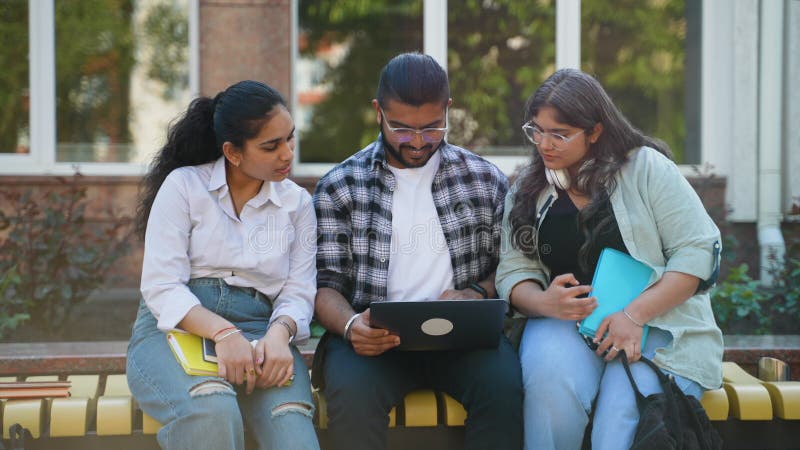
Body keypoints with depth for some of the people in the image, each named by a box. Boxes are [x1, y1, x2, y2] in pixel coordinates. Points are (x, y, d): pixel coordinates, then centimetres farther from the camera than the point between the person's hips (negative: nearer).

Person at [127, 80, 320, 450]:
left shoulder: (297, 203, 14)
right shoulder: (183, 186, 3)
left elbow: (298, 292, 6)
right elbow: (160, 286, -6)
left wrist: (279, 334, -19)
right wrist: (223, 333, -23)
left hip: (259, 332, 2)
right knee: (212, 410, -38)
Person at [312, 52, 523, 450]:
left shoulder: (486, 180, 13)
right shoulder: (339, 187, 8)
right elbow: (326, 283, 4)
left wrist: (477, 294, -8)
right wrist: (350, 324, -17)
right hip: (373, 338, -1)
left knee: (504, 385, -31)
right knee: (352, 390, -34)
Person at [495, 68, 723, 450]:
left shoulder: (646, 167, 2)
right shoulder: (526, 190, 14)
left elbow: (698, 250, -4)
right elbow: (513, 273, 10)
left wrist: (634, 315, -16)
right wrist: (544, 303, -15)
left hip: (657, 323, -3)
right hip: (564, 322, 3)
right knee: (551, 381, -34)